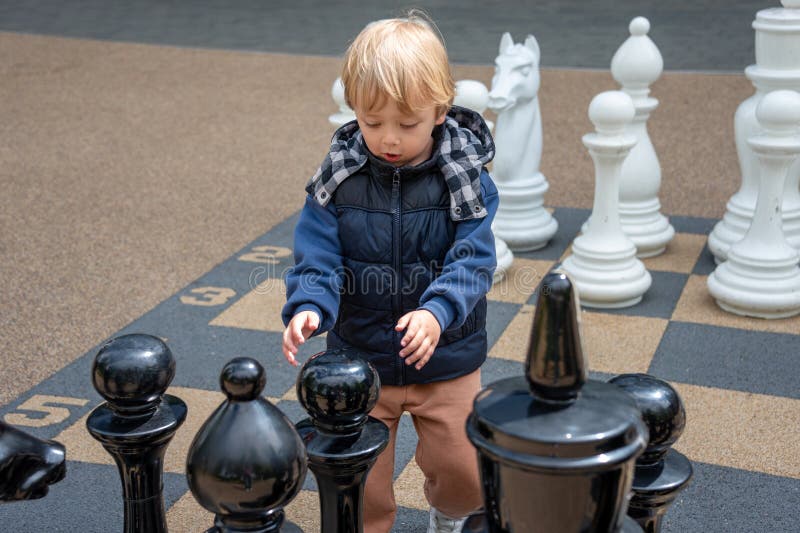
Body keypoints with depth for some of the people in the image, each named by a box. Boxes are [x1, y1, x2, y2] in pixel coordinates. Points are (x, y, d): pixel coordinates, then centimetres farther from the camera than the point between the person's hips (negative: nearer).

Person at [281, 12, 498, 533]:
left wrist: (438, 312, -35)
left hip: (447, 362, 0)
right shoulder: (338, 178, -8)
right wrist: (309, 307, -30)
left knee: (462, 469, 11)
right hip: (361, 362, 1)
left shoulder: (466, 178, -12)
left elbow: (473, 260, -17)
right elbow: (317, 256, -10)